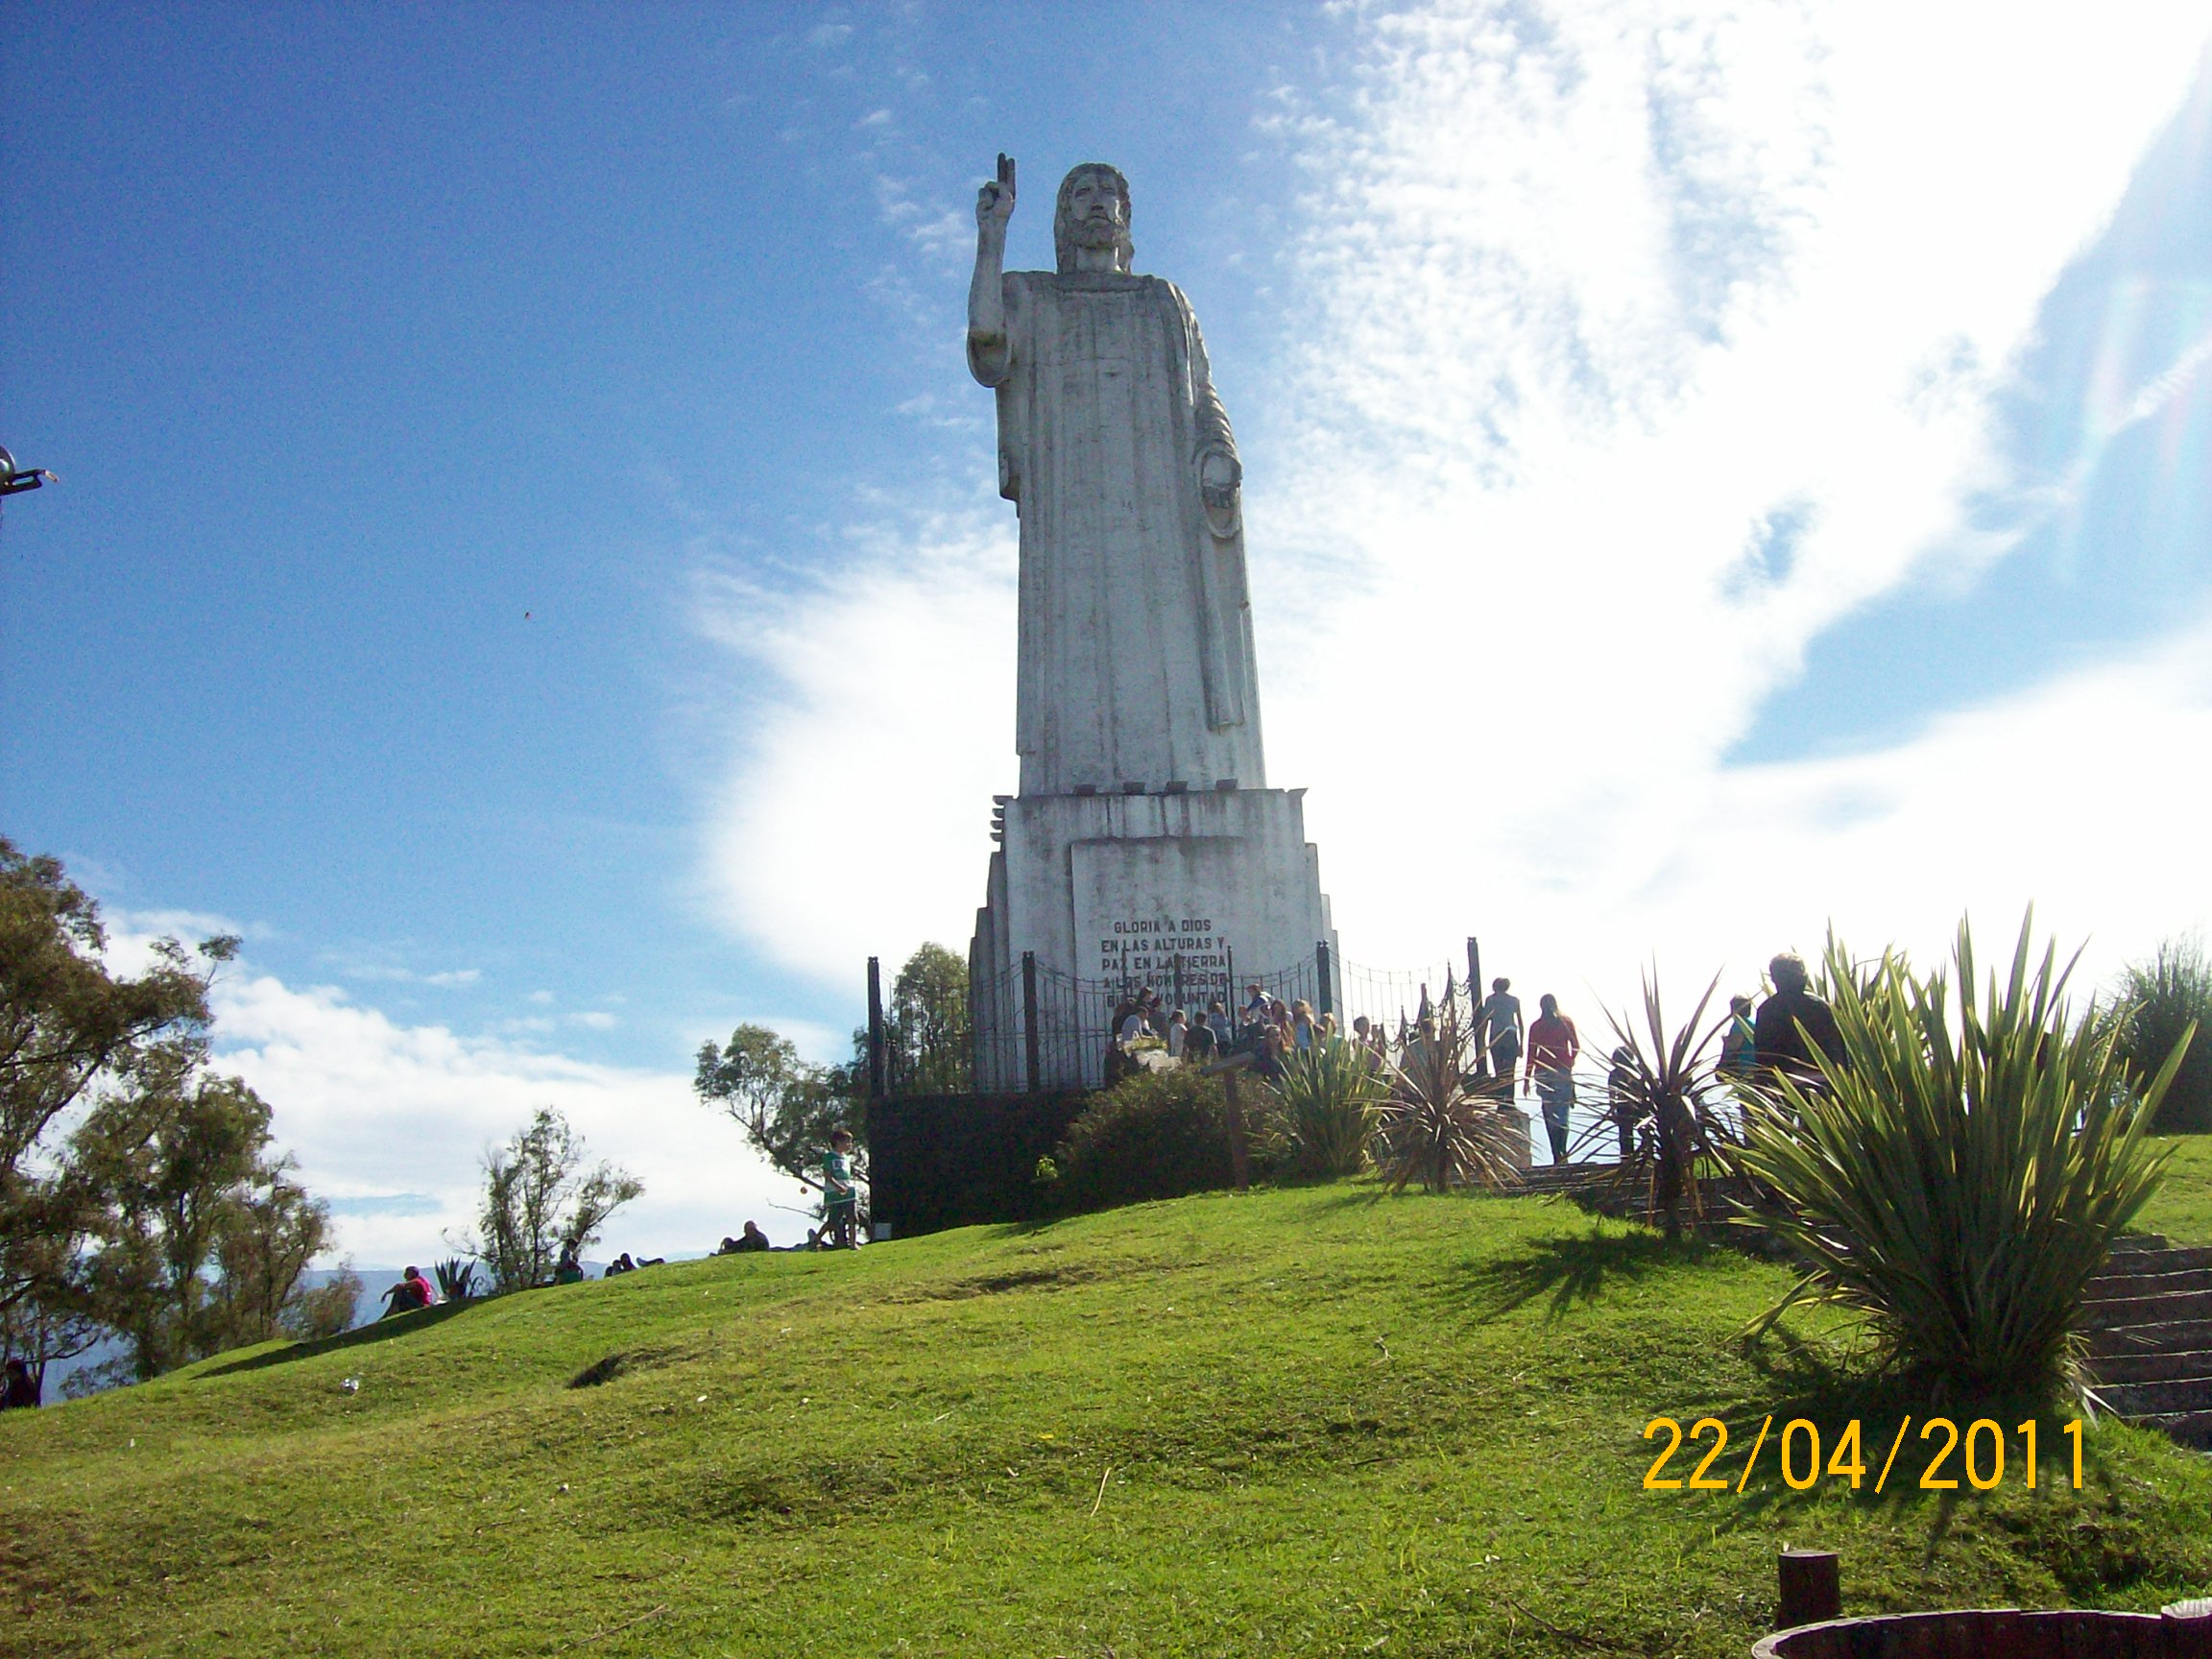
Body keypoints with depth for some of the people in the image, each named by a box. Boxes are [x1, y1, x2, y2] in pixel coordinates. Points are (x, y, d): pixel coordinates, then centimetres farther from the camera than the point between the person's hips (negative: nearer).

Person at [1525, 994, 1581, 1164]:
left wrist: (1527, 1079, 3)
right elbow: (1576, 1047, 2)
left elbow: (1531, 1054, 0)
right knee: (1562, 1112, 1)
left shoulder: (1536, 1027, -1)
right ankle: (1561, 1153, -6)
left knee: (1549, 1113, 5)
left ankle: (1557, 1154, 6)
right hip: (1563, 1071, 0)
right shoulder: (1566, 1023, 0)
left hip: (1543, 1072, 0)